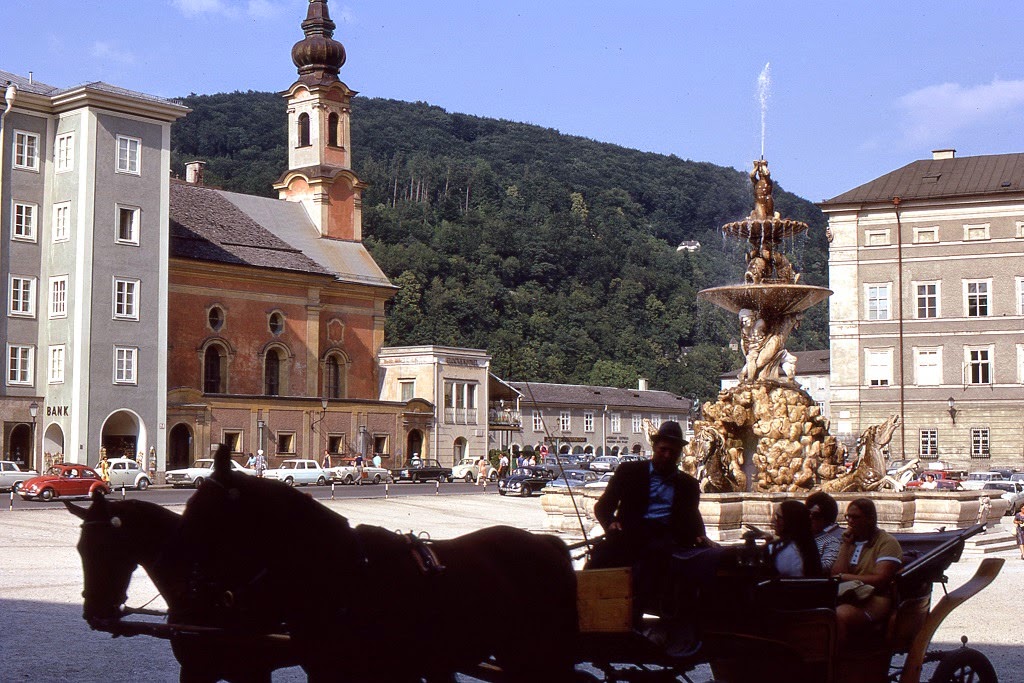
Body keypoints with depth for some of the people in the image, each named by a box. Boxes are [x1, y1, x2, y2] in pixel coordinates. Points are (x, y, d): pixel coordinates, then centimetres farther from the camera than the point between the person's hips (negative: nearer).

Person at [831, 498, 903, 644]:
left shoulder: (887, 543, 2)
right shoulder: (850, 540, 23)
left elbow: (880, 580, -10)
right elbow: (836, 575, 10)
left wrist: (844, 577, -4)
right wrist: (846, 545, 5)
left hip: (873, 599, -6)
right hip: (845, 597, 6)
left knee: (840, 615, -37)